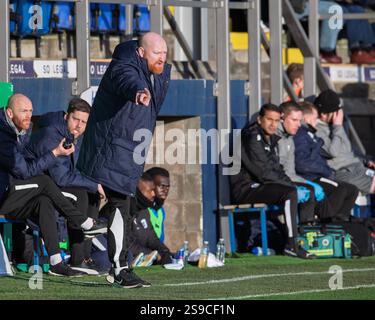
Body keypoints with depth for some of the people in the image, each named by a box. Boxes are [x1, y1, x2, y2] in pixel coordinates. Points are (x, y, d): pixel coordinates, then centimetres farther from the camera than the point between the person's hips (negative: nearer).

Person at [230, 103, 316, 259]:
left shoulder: (271, 139, 17)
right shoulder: (252, 137, -15)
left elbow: (277, 169, 20)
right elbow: (263, 172, -20)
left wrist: (290, 183, 1)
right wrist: (289, 184, -14)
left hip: (261, 185, 10)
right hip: (246, 188, -10)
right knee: (290, 193, -29)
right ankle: (292, 245, -29)